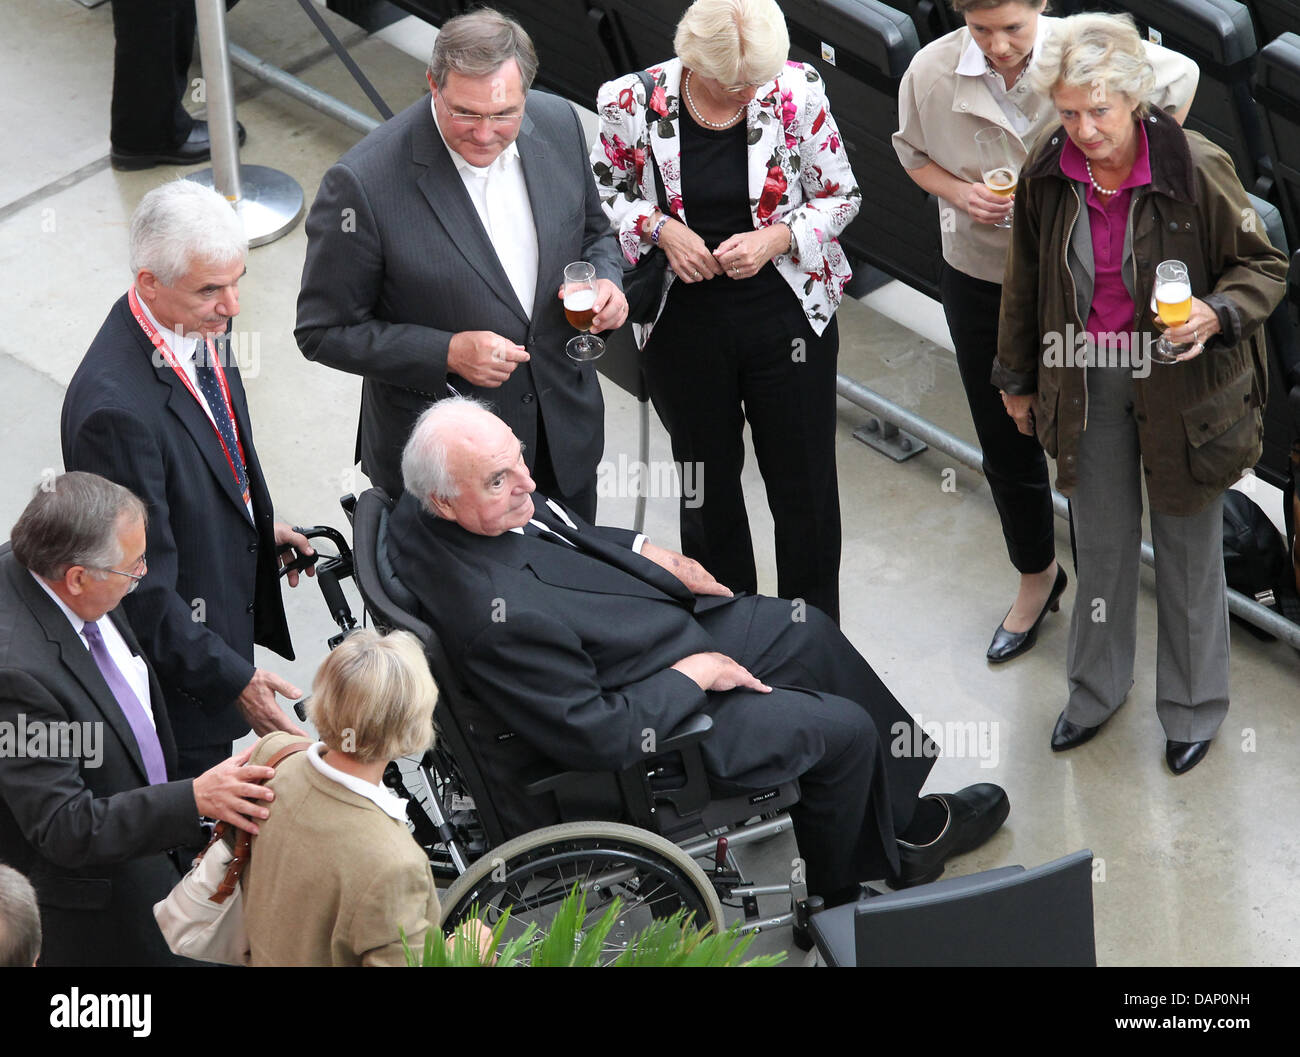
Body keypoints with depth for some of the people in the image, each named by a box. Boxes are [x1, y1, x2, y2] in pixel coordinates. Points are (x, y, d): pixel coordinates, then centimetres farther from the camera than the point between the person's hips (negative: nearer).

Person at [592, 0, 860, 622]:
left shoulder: (796, 91, -14)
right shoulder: (633, 103, -14)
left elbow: (840, 196, -2)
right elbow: (603, 191, 4)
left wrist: (775, 238, -19)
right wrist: (659, 228, -15)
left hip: (787, 316, -1)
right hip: (683, 327, 1)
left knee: (805, 489, 7)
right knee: (707, 483, 18)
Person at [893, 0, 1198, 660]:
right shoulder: (931, 72, -16)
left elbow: (1179, 78, -1)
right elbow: (913, 153, 6)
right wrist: (959, 192, -15)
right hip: (980, 278, 2)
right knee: (1005, 445, 15)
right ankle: (1036, 576, 38)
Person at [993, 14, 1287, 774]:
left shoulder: (1196, 169, -21)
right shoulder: (1047, 175, -9)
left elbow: (1264, 266, -9)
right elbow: (1027, 283, 8)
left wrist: (1217, 313, -29)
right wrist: (1017, 378, 17)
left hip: (1181, 388, -3)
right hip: (1087, 379, 3)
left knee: (1188, 548, 11)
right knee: (1102, 540, 18)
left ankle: (1194, 708, 30)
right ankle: (1098, 690, 39)